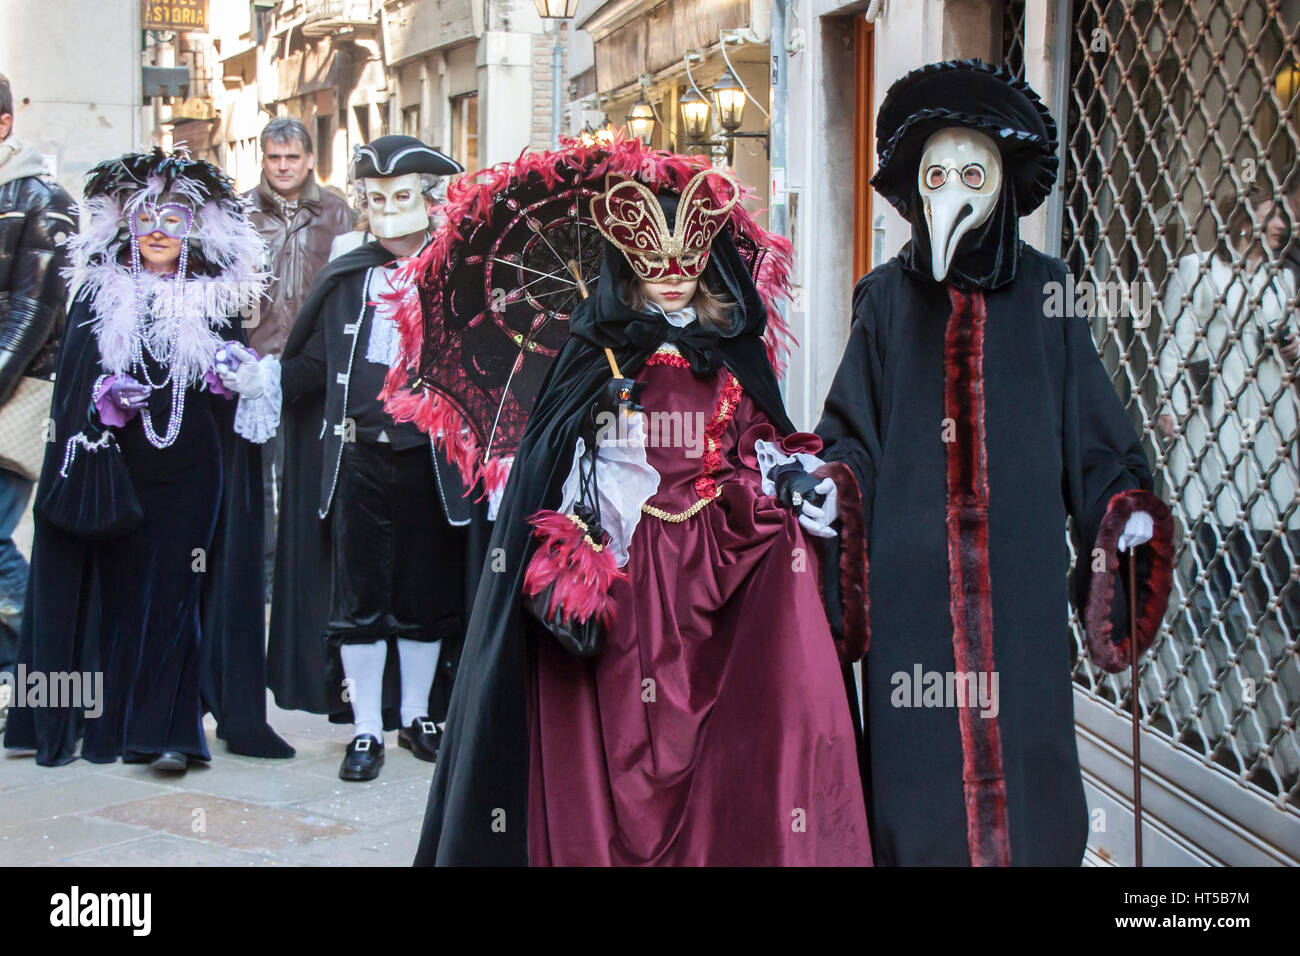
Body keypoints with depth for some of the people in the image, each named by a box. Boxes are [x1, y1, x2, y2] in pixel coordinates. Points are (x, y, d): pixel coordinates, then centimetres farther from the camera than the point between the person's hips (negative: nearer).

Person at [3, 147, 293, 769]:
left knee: (175, 592, -3)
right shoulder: (99, 293, 5)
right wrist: (100, 403, -15)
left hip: (191, 470, 0)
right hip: (118, 470, 0)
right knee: (117, 588, 3)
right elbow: (73, 378, 3)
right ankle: (106, 721, 13)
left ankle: (164, 730, 0)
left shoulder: (215, 302, 7)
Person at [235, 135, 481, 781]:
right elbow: (315, 363, 6)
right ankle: (366, 729, 15)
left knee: (427, 598, 9)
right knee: (358, 598, 4)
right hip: (359, 460, 2)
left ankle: (416, 716, 27)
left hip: (432, 461, -1)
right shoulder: (344, 279, 9)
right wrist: (266, 375, -10)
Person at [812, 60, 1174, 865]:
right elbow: (854, 432, 8)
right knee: (919, 755, 1)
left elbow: (1089, 428, 9)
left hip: (1020, 572, 0)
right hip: (913, 578, 0)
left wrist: (1127, 508, -3)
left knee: (1021, 742, 1)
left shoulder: (1045, 291, 7)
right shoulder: (889, 297, 8)